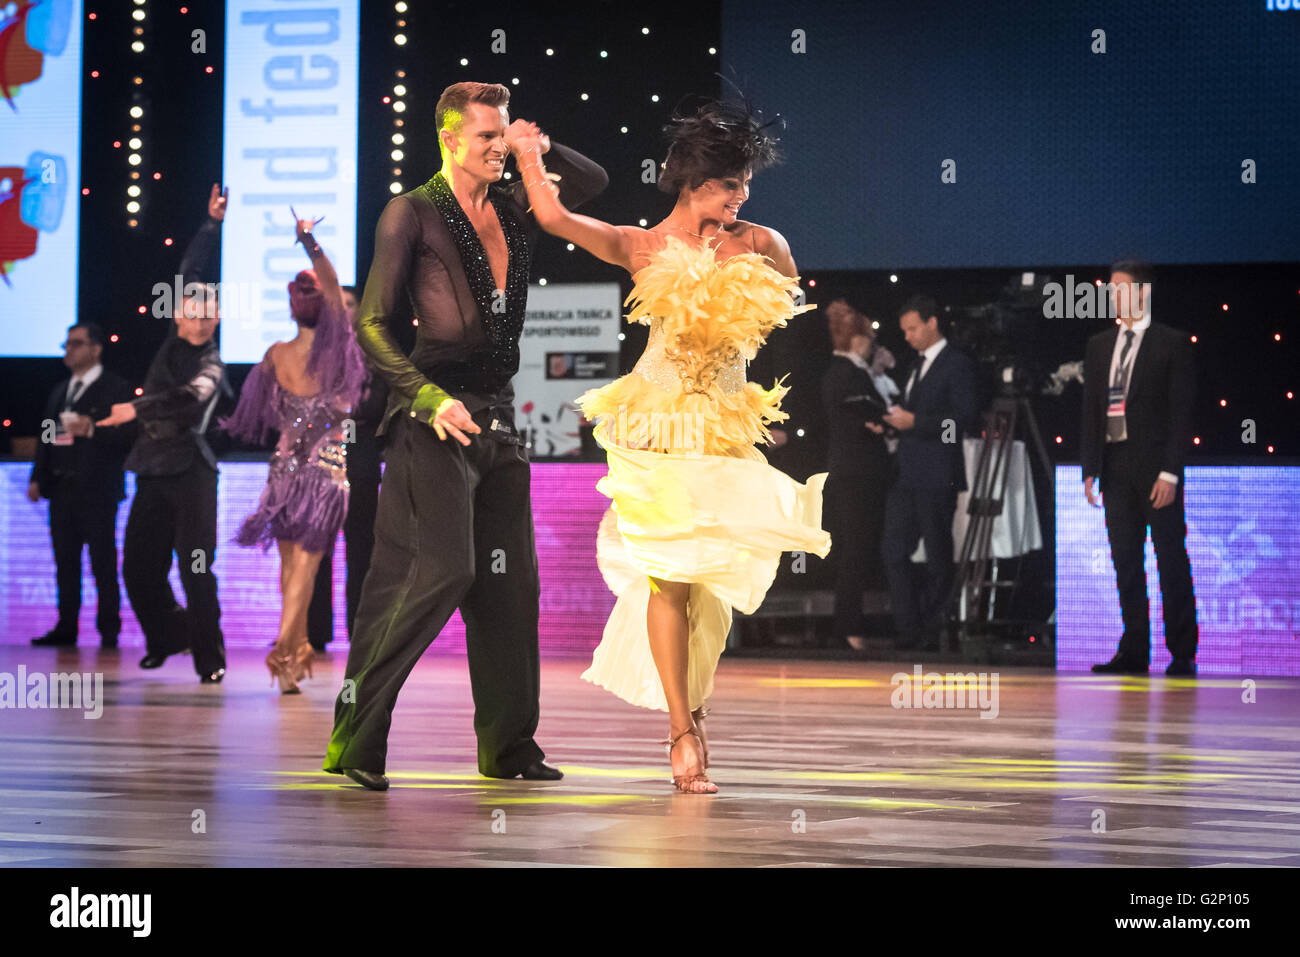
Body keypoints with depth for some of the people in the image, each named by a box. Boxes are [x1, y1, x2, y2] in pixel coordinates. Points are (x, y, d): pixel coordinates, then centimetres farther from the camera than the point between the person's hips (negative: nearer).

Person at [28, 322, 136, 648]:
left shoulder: (115, 388, -1)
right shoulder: (59, 392, 20)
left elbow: (129, 433, -9)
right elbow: (46, 437, 21)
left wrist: (93, 429, -20)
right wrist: (37, 477, 12)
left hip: (96, 490, -6)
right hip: (62, 487, 6)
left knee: (103, 562, -4)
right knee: (65, 561, 7)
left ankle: (109, 631, 0)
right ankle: (66, 628, 11)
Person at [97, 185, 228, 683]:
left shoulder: (211, 365, -2)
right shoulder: (172, 342, 13)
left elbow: (193, 397, -24)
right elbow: (187, 274, 19)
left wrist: (137, 408, -26)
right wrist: (211, 226, 19)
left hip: (190, 471, -6)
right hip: (153, 471, 6)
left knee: (197, 569, -12)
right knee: (138, 567, 6)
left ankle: (209, 658, -7)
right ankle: (168, 636, 28)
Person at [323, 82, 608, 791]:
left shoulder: (511, 209, 13)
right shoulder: (413, 213, -4)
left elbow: (594, 183, 25)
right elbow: (370, 322, -9)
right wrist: (429, 398, -20)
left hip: (497, 414, 7)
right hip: (438, 413, -7)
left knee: (510, 579, 7)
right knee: (443, 570, -17)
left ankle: (507, 745, 16)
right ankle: (356, 736, -11)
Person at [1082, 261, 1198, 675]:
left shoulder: (1171, 343, -2)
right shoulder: (1099, 345, 14)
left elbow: (1181, 411, -6)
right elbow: (1091, 410, 14)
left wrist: (1170, 472, -14)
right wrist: (1090, 469, 5)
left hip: (1155, 466, -5)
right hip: (1115, 465, 5)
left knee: (1172, 561, -2)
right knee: (1126, 562, 6)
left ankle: (1183, 653, 4)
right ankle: (1134, 652, 10)